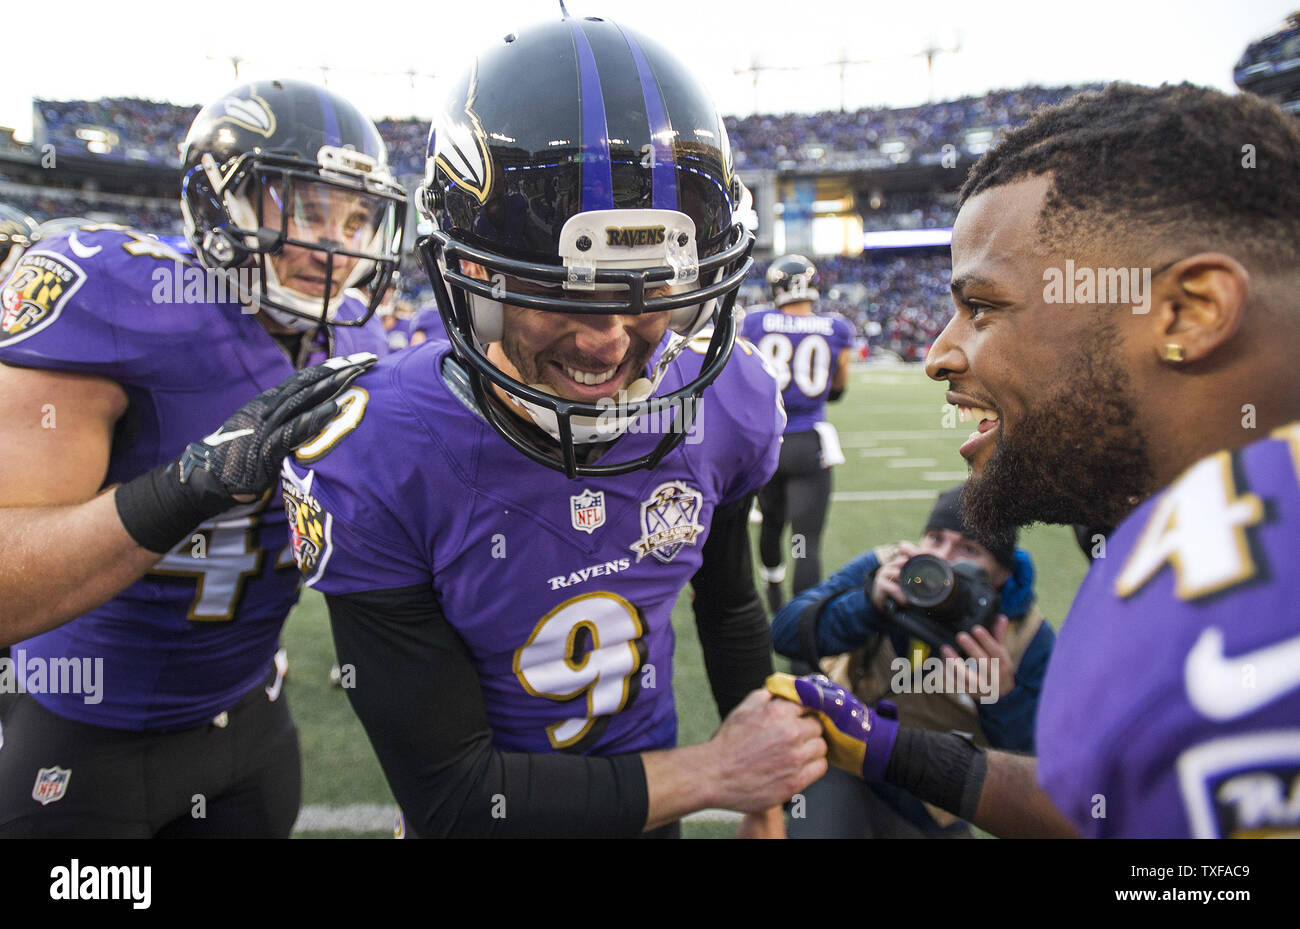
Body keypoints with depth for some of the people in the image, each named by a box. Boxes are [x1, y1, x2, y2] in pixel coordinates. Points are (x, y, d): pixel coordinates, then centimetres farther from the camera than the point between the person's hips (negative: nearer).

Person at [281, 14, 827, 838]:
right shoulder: (376, 467, -29)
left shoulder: (727, 405, -18)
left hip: (651, 802, 3)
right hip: (491, 815, -2)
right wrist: (716, 773, -21)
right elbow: (450, 800, -24)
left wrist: (767, 808, 8)